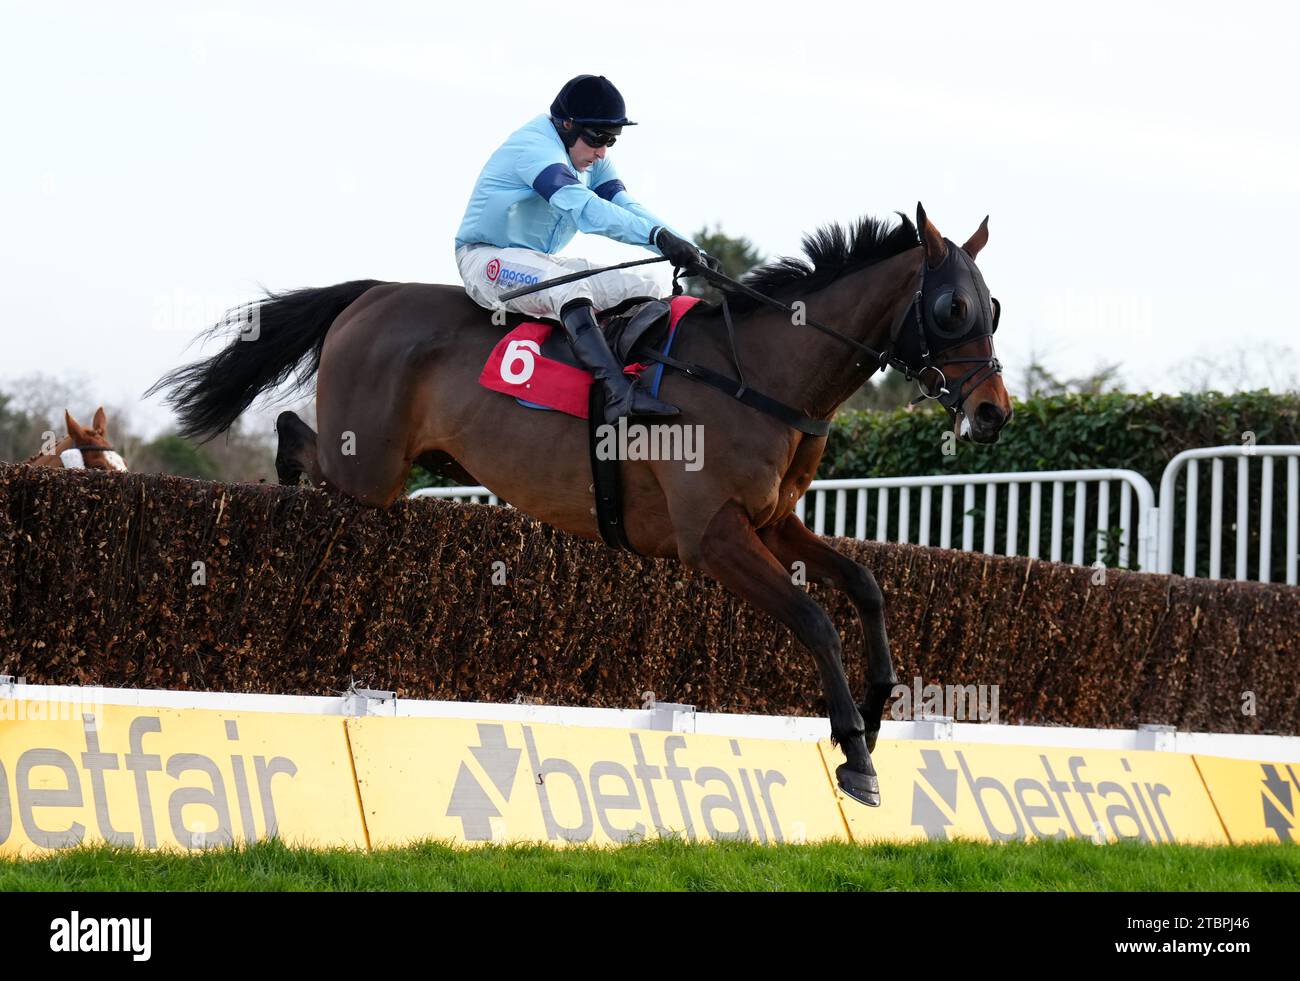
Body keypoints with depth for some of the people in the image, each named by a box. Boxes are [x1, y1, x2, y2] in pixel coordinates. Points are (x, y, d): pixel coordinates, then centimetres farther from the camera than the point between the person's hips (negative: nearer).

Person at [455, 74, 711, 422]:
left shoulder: (591, 158, 7)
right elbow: (583, 207, -38)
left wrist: (687, 250, -17)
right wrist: (659, 236, -47)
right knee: (568, 289, -39)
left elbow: (626, 206, -2)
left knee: (647, 291, -1)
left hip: (541, 261, 10)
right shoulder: (534, 146, -24)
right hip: (486, 259, -10)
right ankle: (619, 393, -54)